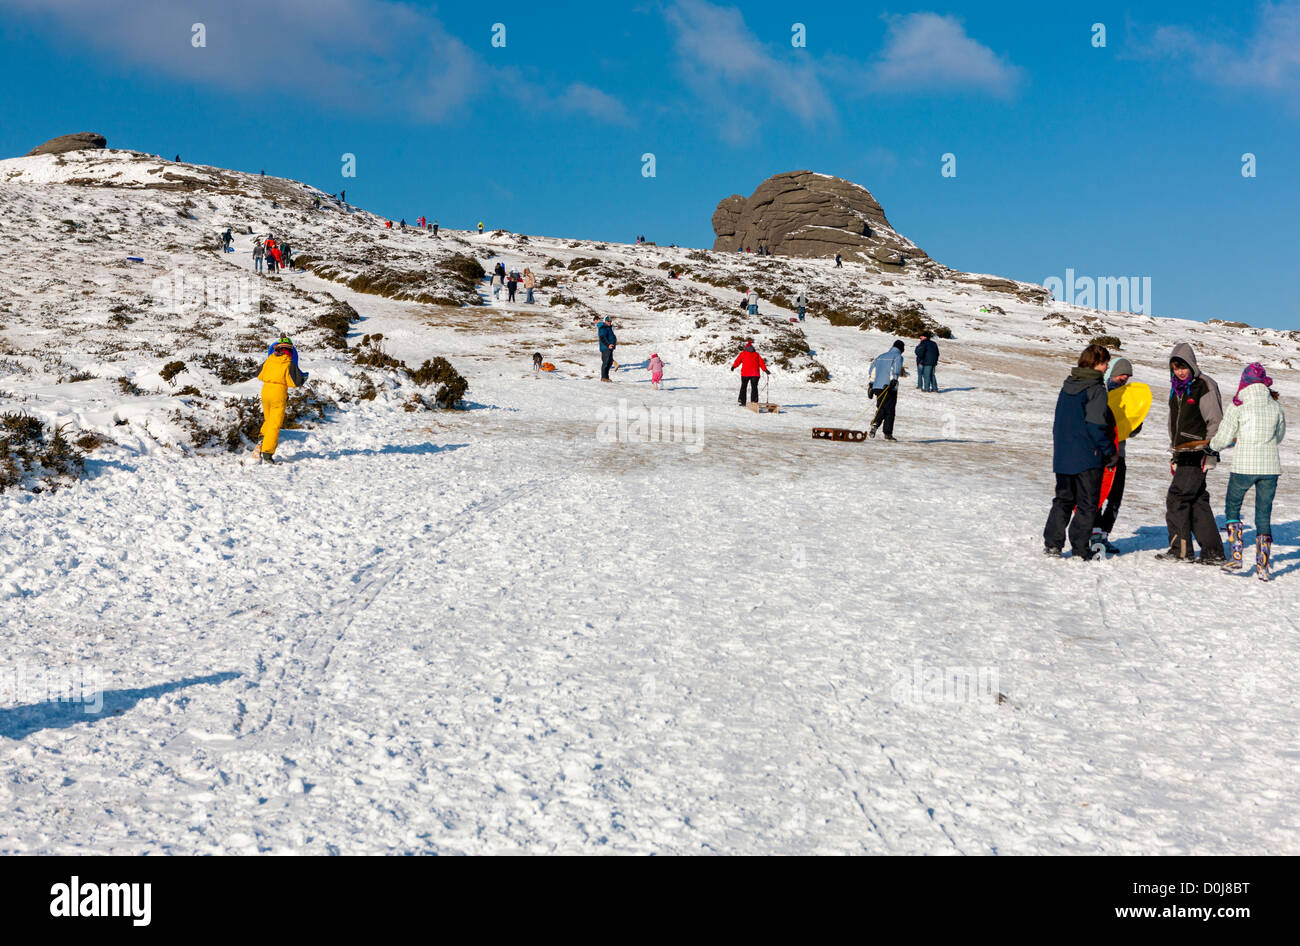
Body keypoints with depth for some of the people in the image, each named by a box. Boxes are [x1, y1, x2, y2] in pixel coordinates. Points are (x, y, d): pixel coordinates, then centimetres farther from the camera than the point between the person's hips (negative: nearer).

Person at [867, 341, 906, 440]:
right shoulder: (898, 356, 3)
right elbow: (896, 368, -16)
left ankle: (875, 424, -12)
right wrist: (894, 380, -25)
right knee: (890, 410, 4)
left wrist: (871, 385, 17)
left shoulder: (880, 356, 20)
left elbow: (872, 370, 16)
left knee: (881, 409, 14)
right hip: (890, 387, -5)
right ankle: (888, 434, 3)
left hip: (877, 387, 5)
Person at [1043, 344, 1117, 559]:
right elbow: (1096, 424, -15)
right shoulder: (1096, 389, -12)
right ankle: (1081, 549, 1)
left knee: (1063, 499, 15)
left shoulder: (1068, 385, 10)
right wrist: (1110, 452, -7)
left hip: (1062, 454, 7)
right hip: (1088, 456, -7)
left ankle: (1052, 543, 12)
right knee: (1087, 503, 2)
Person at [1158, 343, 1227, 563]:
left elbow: (1216, 422, -10)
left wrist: (1208, 452, -14)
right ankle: (1213, 552, 12)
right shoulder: (1177, 389, 16)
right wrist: (1175, 456, 21)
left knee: (1176, 497, -11)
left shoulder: (1204, 386, -8)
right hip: (1184, 454, 8)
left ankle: (1181, 549, -5)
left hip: (1198, 454, -8)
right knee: (1197, 501, 8)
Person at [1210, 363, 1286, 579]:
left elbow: (1223, 439, -4)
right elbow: (1280, 436, 20)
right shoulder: (1275, 406, 5)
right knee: (1264, 514, 9)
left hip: (1244, 466, -3)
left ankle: (1235, 555, 4)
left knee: (1232, 507, 15)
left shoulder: (1237, 406, -6)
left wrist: (1212, 444, 18)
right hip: (1270, 466, 3)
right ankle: (1262, 566, 5)